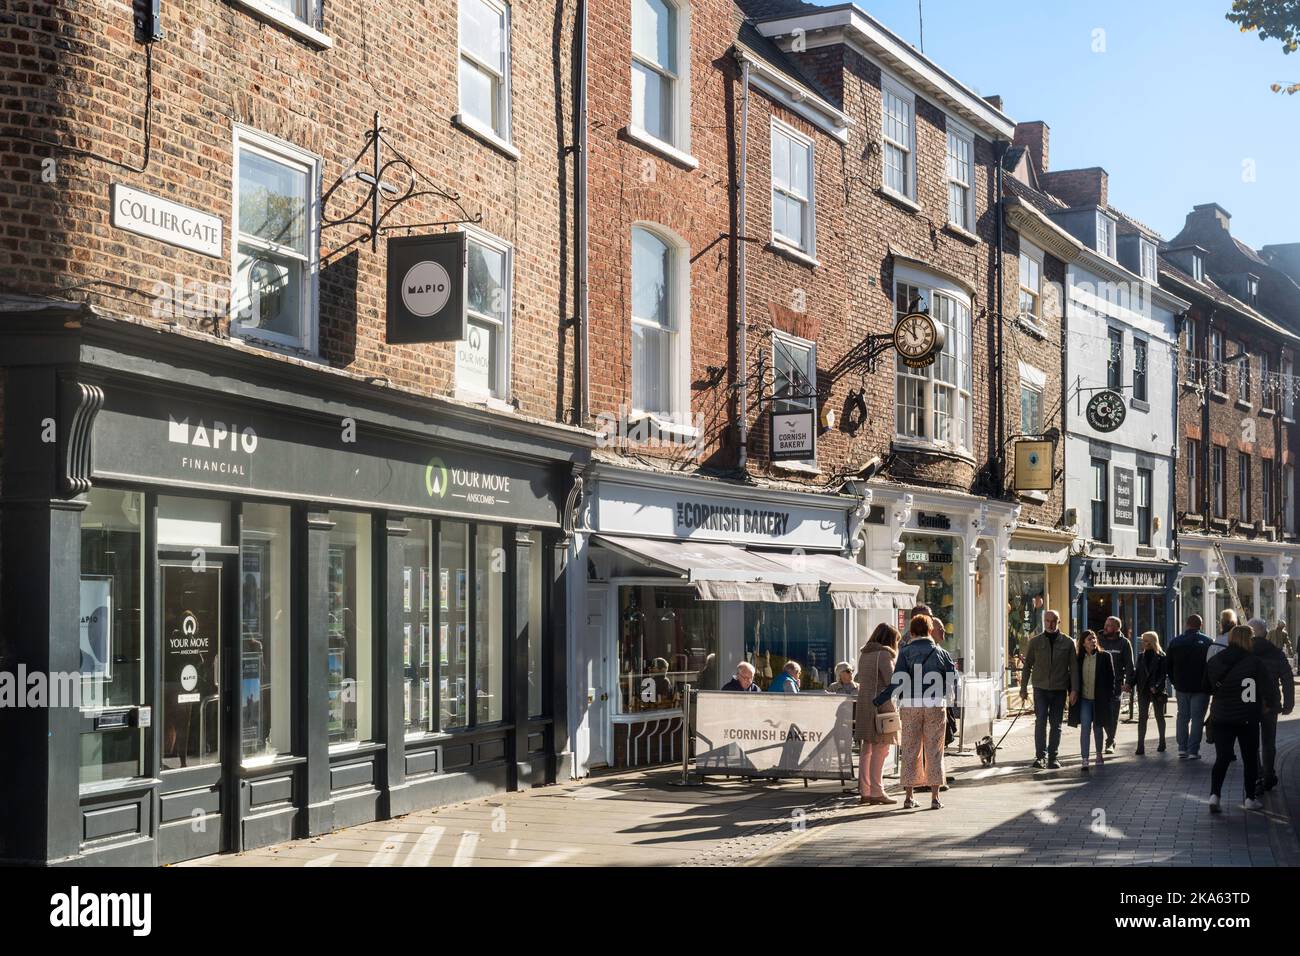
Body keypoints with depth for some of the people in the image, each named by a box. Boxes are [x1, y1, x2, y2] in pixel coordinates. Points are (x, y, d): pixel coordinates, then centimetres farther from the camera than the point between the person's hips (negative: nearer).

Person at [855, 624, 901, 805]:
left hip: (864, 702, 8)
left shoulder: (864, 654, 16)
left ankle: (864, 791, 10)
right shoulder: (884, 654, -9)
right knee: (880, 749, -6)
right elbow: (891, 680, -14)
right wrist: (895, 658, -1)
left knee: (866, 749, 9)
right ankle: (876, 791, -8)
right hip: (881, 703, -8)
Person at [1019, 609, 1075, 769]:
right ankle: (1040, 756, -10)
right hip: (1040, 688, -1)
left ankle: (1053, 757, 12)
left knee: (1056, 724, 6)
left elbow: (1073, 667, 3)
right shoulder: (1035, 641, 5)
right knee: (1040, 721, -10)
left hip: (1059, 689, 1)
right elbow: (1027, 665, 9)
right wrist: (1023, 688, 5)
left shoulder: (1068, 643, 4)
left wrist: (1074, 690, -5)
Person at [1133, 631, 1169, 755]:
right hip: (1143, 691, 3)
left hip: (1157, 691, -3)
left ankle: (1162, 743, 24)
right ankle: (1140, 746, -8)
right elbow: (1136, 673, 8)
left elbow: (1164, 675, -10)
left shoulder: (1161, 657, -5)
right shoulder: (1141, 656, 9)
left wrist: (1157, 687, -22)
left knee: (1159, 716, 11)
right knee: (1142, 717, -4)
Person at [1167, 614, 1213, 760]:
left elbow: (1169, 666, 8)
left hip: (1181, 687, 3)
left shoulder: (1175, 642, 5)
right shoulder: (1207, 642, -6)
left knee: (1182, 716, 13)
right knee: (1197, 717, 1)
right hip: (1201, 687, -3)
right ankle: (1193, 751, -2)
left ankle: (1182, 749, 8)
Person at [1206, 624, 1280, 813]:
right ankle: (1250, 799, 18)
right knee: (1250, 759, 12)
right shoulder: (1254, 662, -13)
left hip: (1220, 718, 3)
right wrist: (1270, 704, 7)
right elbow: (1268, 687, -11)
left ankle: (1214, 795, -12)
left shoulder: (1214, 661, 2)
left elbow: (1207, 688, 12)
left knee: (1221, 758, 5)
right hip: (1247, 719, -3)